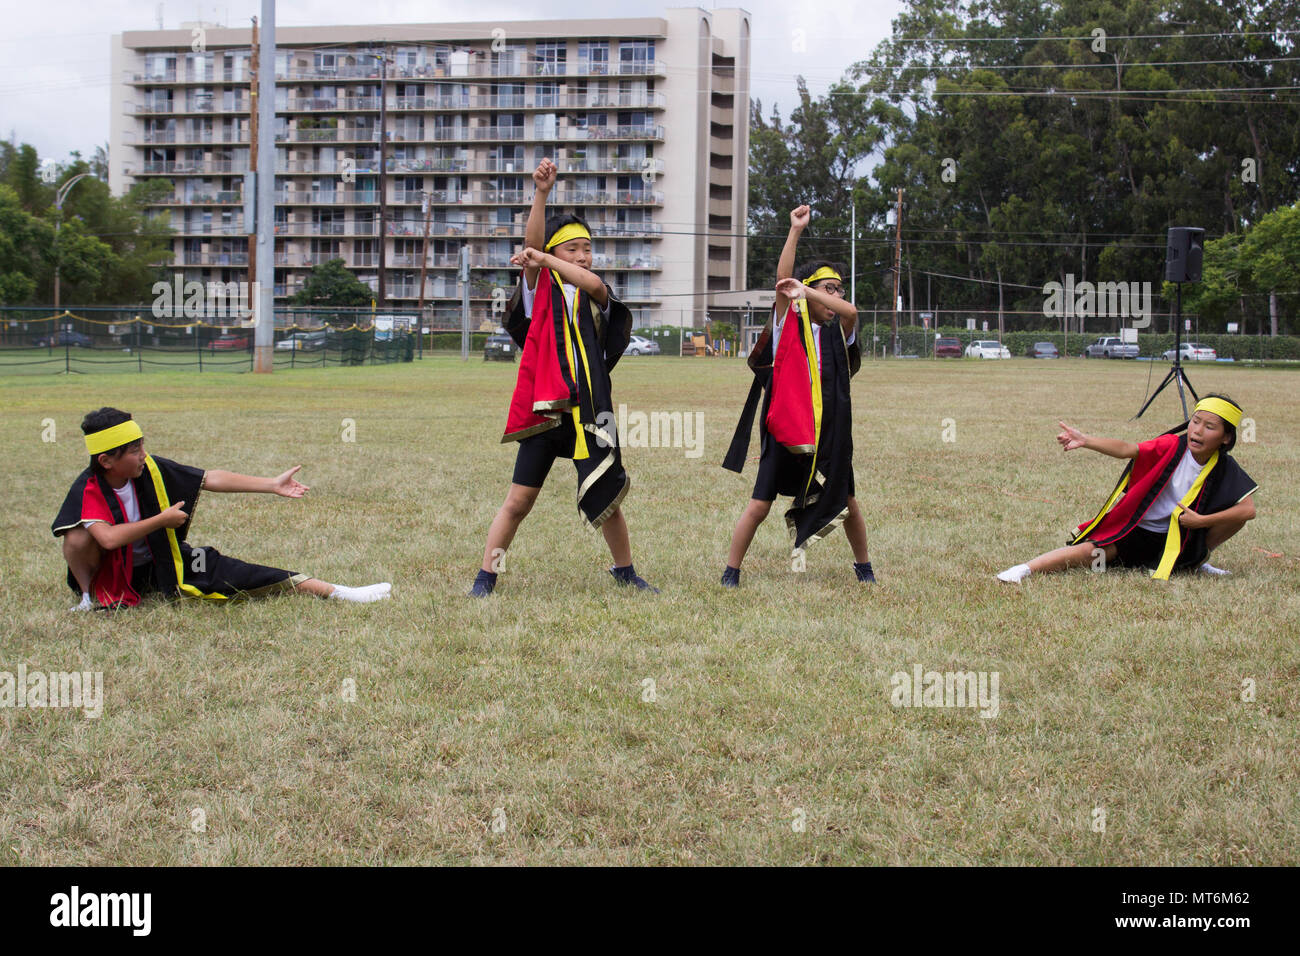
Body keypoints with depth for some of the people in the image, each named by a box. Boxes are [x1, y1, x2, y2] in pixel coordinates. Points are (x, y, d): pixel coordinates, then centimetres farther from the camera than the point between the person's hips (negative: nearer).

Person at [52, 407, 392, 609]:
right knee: (78, 538, -35)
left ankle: (335, 592, -15)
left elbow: (211, 479, -11)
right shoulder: (87, 490, -25)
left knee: (230, 573, -14)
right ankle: (89, 596, -5)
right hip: (113, 571, -3)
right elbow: (109, 538, -41)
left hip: (166, 561, 3)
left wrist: (272, 485, -14)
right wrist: (163, 519, -29)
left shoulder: (152, 470, -15)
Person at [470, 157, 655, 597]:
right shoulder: (540, 290, 3)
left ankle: (624, 570, 30)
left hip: (590, 409, 2)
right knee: (519, 500, -3)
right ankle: (486, 576, 7)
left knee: (608, 498, 11)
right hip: (544, 409, -2)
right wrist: (541, 193, -27)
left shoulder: (596, 297, 9)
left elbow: (594, 284, -16)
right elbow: (531, 245, -14)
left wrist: (542, 259, -23)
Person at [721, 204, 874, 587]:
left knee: (846, 502, 11)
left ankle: (864, 567, 31)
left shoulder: (838, 333, 5)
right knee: (759, 505, -2)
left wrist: (806, 293, -26)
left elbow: (851, 311, -17)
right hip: (785, 429, -3)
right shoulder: (788, 325, -1)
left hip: (829, 433, 3)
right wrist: (796, 230, -20)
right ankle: (730, 573, 8)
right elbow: (783, 281, -15)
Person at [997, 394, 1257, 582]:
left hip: (1177, 536, 2)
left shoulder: (1224, 469, -10)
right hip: (1136, 528, -2)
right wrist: (1085, 441, -44)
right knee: (1095, 550, -28)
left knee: (1236, 514, -14)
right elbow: (1127, 450, -28)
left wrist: (1201, 521, -25)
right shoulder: (1173, 446, -15)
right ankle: (1026, 569, -28)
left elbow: (1248, 510, -18)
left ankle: (1197, 560, 5)